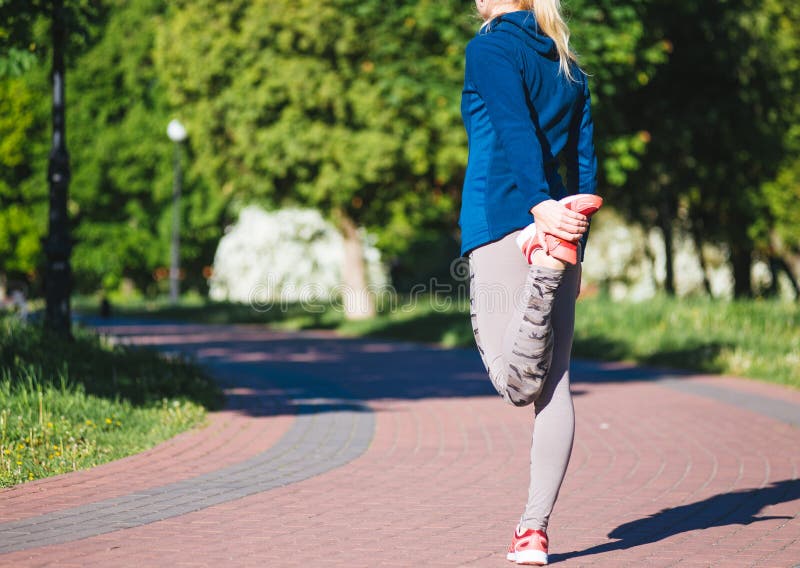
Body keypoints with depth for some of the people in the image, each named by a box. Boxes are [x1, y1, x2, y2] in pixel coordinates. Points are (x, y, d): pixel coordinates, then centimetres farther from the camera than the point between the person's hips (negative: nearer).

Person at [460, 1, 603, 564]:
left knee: (517, 381, -14)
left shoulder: (491, 48, -1)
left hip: (503, 222, -7)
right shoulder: (569, 67, 19)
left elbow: (517, 131, -16)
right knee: (555, 385, 3)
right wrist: (576, 246, 17)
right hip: (561, 228, 7)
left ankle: (549, 262, -33)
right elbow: (585, 162, 16)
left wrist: (542, 206, -26)